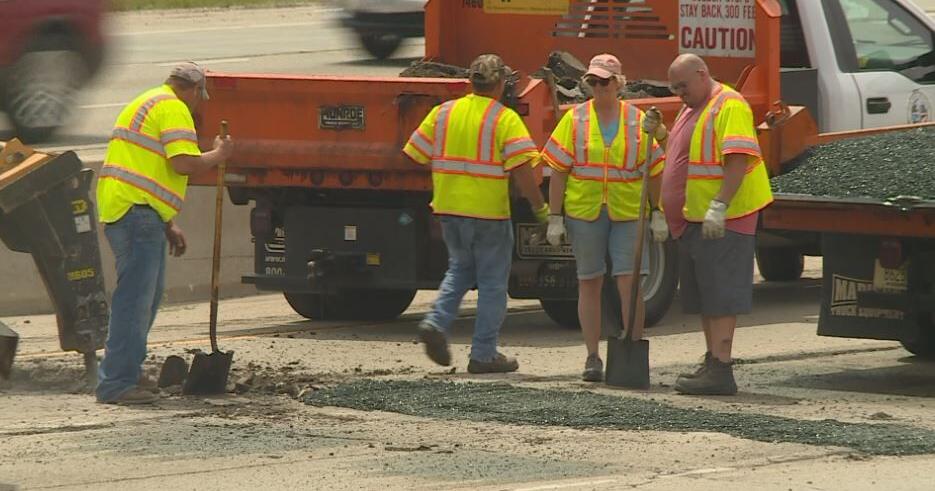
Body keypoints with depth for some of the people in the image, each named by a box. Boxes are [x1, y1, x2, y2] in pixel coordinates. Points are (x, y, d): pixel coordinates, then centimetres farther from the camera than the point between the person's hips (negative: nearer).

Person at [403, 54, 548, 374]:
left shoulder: (443, 113, 4)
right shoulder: (506, 120, -10)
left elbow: (415, 155, 7)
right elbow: (522, 170, -18)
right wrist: (540, 207, -7)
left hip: (449, 208, 5)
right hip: (489, 214, -5)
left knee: (460, 269, 24)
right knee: (492, 282, 7)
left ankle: (437, 322, 3)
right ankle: (484, 354, 8)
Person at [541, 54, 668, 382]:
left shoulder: (638, 122, 4)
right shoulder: (575, 120, 3)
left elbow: (655, 172, 7)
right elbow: (558, 171, 3)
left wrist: (658, 214, 3)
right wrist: (555, 218, -2)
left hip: (627, 212, -1)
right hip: (584, 210, 1)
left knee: (629, 282, -7)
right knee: (589, 283, 5)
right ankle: (593, 358, 12)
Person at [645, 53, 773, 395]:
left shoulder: (729, 106, -14)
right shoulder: (691, 110, 18)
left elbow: (738, 159, -22)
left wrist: (719, 206, -28)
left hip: (720, 221, -10)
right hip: (694, 218, 10)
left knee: (720, 293, -11)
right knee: (702, 293, 13)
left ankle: (720, 370, -14)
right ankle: (712, 363, 19)